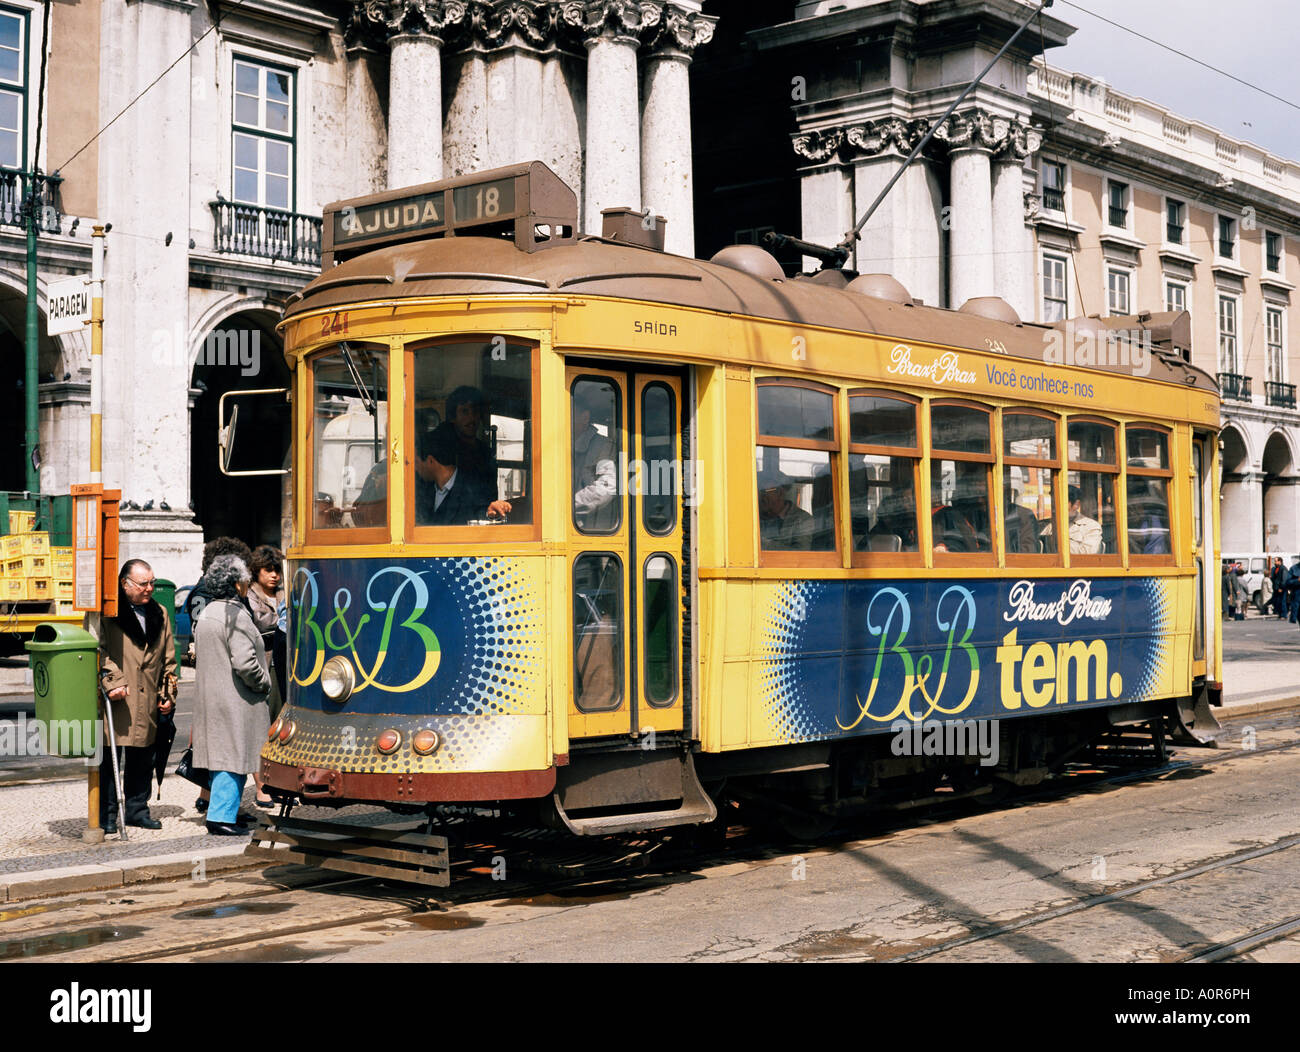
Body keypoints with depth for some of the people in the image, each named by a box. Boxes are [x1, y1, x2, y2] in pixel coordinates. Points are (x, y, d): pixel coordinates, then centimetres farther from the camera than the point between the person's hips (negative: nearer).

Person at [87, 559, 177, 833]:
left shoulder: (159, 614, 15)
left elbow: (168, 659, 19)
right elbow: (97, 651, -9)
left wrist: (168, 695, 12)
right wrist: (111, 682, -20)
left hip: (148, 704, 5)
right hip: (115, 700, -5)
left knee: (142, 759, 11)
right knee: (110, 759, -2)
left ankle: (137, 809, 22)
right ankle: (107, 815, 6)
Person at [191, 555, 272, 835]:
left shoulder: (205, 614, 13)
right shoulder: (236, 616, -17)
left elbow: (198, 657, 19)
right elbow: (245, 663, -23)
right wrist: (265, 684, -7)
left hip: (210, 696, 9)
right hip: (235, 701, -9)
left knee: (220, 756, 16)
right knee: (233, 757, -4)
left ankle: (220, 811, 22)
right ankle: (222, 816, -4)